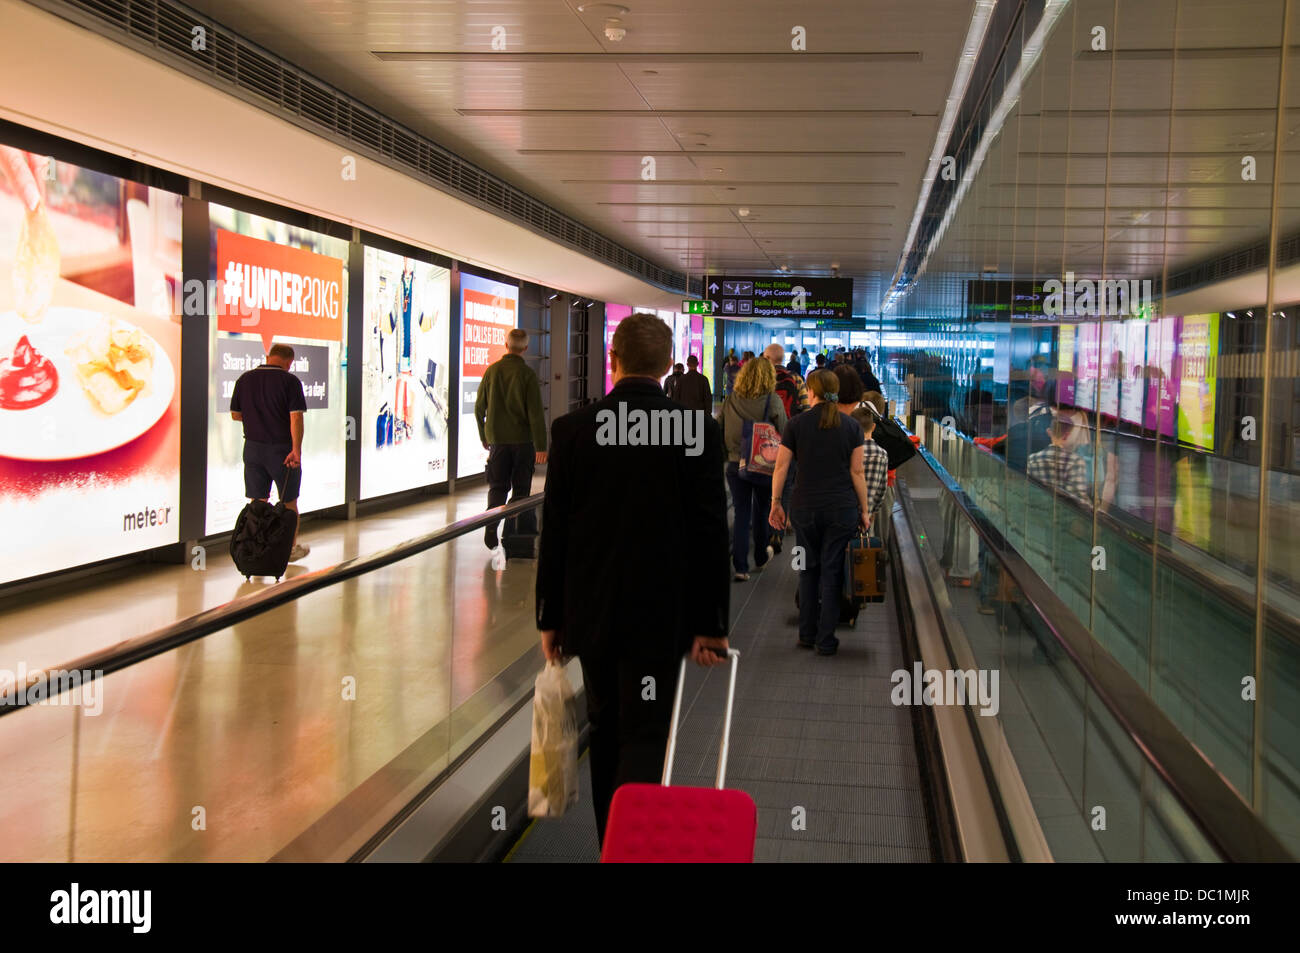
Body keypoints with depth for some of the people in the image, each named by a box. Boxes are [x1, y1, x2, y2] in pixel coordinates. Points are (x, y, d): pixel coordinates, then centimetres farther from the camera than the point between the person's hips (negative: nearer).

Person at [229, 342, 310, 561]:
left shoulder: (245, 379, 3)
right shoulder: (290, 381, -10)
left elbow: (235, 414, 10)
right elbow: (296, 418, -18)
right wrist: (296, 450, -17)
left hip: (253, 447, 4)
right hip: (281, 449, -3)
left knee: (257, 502, 10)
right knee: (288, 502, 11)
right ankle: (291, 549, 22)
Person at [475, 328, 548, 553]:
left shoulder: (492, 370, 2)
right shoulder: (527, 374, -9)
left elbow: (479, 408, 7)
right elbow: (536, 413, -13)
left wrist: (484, 437, 20)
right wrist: (541, 446, -10)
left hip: (497, 440, 3)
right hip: (523, 440, -3)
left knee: (497, 487, 10)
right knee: (521, 488, 8)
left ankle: (491, 530, -7)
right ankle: (515, 533, 7)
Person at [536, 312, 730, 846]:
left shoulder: (571, 429, -5)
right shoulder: (699, 431, -9)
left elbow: (553, 533, -1)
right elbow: (710, 535, -8)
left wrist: (551, 616, 8)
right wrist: (710, 623, -1)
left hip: (589, 608, 3)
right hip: (659, 613, -2)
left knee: (606, 730, 18)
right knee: (644, 737, 3)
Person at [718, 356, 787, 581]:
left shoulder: (730, 401, -2)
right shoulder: (773, 401, -12)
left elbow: (717, 432, 4)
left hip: (735, 466, 2)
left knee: (741, 514, 7)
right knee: (761, 511, 18)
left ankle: (740, 567, 2)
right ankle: (761, 556, 35)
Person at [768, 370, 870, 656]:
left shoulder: (797, 424, 0)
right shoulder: (852, 426, 1)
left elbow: (781, 467, -1)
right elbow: (857, 472, 0)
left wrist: (776, 503, 7)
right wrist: (864, 510, 6)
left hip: (805, 509, 0)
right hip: (842, 510, 0)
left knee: (809, 569, 15)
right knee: (832, 572, 5)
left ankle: (807, 634, 19)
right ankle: (826, 641, 7)